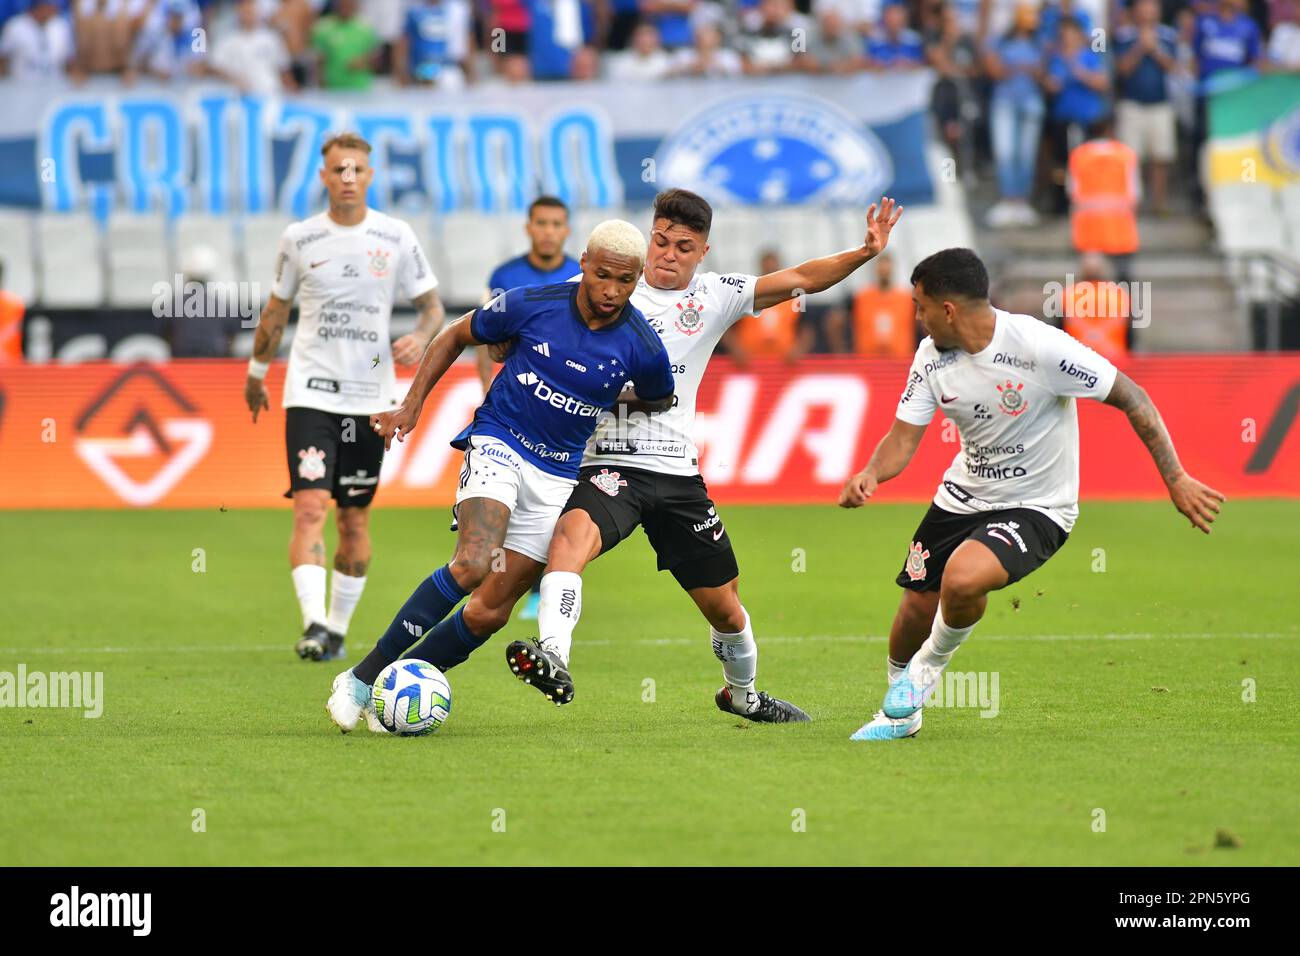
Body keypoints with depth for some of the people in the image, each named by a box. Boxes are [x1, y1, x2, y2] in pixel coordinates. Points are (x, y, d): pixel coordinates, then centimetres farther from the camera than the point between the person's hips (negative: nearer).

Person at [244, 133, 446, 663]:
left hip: (370, 397, 1)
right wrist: (257, 371, 23)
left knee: (355, 521, 7)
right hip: (311, 393, -1)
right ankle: (313, 623, -26)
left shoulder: (396, 237, 1)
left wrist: (420, 337, -13)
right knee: (310, 506, -17)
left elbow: (432, 305, 8)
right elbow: (276, 311, 16)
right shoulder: (299, 239, 2)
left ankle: (338, 628, 20)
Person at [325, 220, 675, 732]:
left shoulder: (642, 349, -9)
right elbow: (455, 335, 6)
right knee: (474, 563, -28)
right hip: (497, 443, -3)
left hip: (556, 475, 3)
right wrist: (411, 405, 1)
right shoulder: (531, 304, -11)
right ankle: (361, 677, -21)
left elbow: (660, 400, 16)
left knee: (490, 612, -3)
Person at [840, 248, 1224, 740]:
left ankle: (930, 664, 2)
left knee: (962, 580, -31)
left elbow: (1130, 398, -16)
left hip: (1035, 509, -6)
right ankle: (899, 713, 35)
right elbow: (903, 438, -2)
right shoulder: (932, 355, -7)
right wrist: (870, 475, -25)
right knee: (917, 608, 6)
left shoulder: (1038, 346, -25)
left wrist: (1176, 479, -17)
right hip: (962, 496, 6)